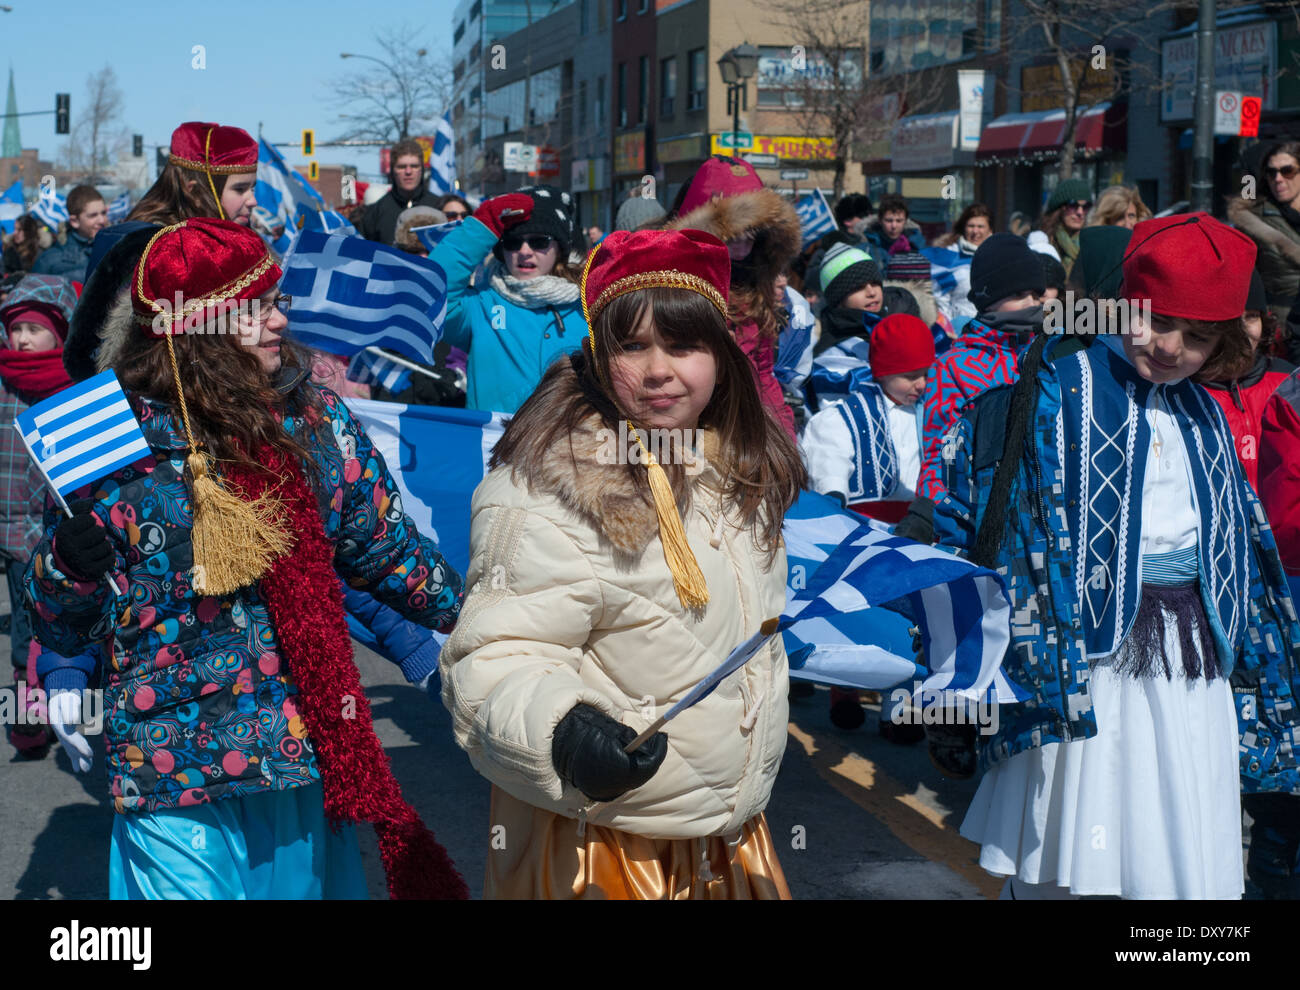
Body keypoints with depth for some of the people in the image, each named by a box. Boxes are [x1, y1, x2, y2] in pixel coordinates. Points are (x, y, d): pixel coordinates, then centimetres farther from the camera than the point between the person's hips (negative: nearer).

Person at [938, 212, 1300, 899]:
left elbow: (1239, 541, 22)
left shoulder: (1200, 414, 15)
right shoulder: (1063, 389, -6)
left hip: (1194, 671, 6)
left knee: (1185, 864, 8)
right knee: (1069, 866, -2)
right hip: (1093, 658, -6)